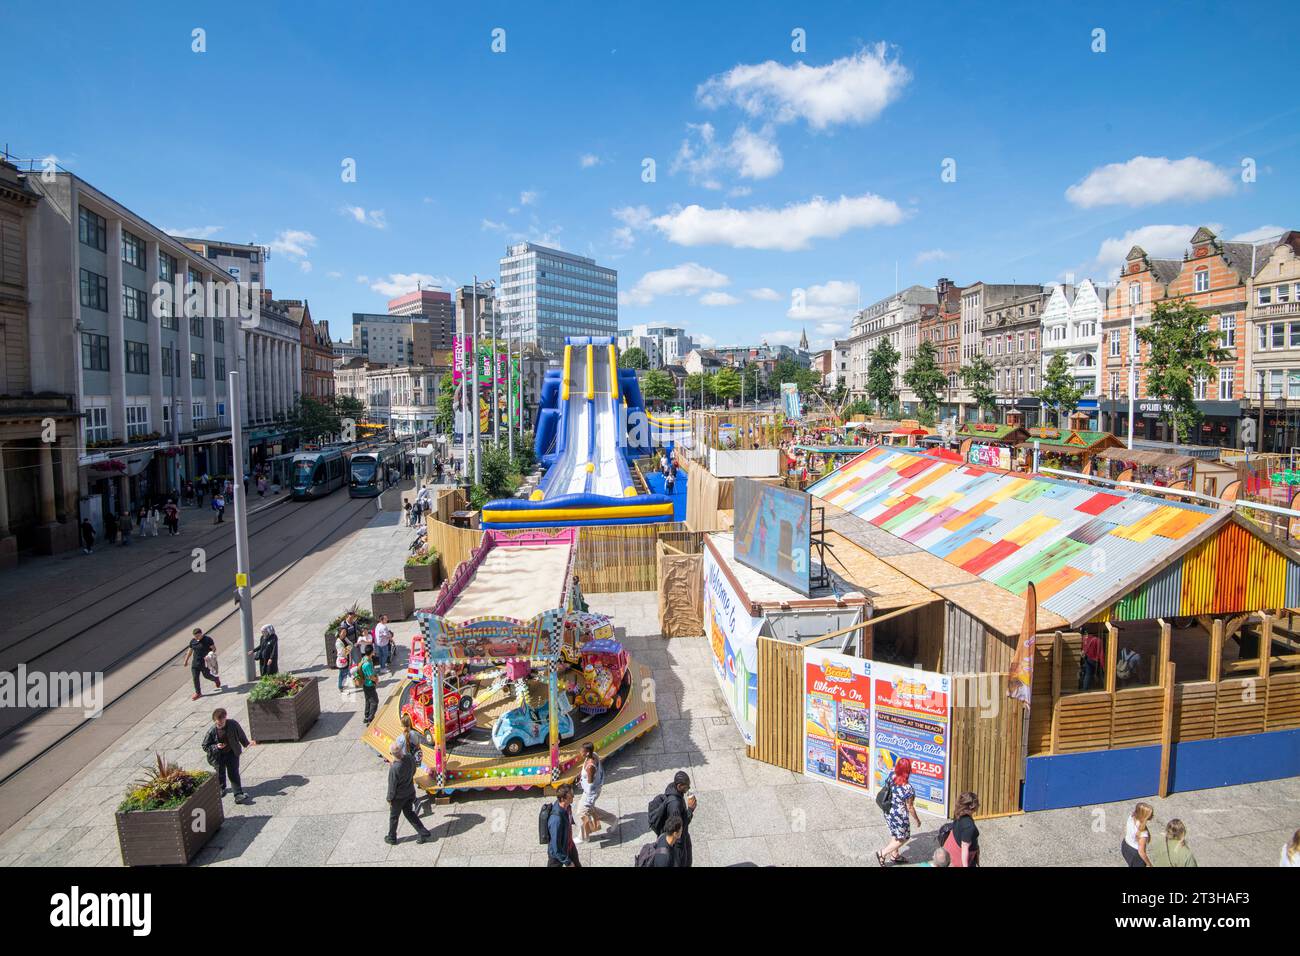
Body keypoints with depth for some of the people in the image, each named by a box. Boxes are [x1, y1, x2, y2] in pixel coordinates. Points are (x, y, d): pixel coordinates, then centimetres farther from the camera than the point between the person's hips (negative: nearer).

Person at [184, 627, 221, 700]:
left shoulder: (207, 639, -12)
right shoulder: (192, 641, 4)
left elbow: (214, 649, -10)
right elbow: (190, 651, 17)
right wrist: (186, 660, 22)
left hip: (204, 662, -5)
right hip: (195, 662, 5)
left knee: (206, 675, 5)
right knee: (195, 678, 3)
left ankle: (216, 679, 38)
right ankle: (198, 693, 15)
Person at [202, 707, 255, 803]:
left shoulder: (233, 724, -18)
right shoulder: (211, 731, -20)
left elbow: (241, 735, 0)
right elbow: (205, 746, -8)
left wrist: (247, 743, -7)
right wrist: (216, 747, -24)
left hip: (232, 753, -1)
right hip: (218, 755, 1)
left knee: (233, 773, -7)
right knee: (220, 773, 16)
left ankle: (238, 793, -6)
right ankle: (221, 789, 47)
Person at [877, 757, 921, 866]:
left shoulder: (891, 777, -15)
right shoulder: (907, 789, -32)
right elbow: (910, 807, -19)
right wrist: (917, 819, -2)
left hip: (889, 812, 7)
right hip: (899, 816, -7)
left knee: (894, 835, 28)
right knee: (903, 839, 17)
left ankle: (894, 855, 45)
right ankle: (882, 854, 18)